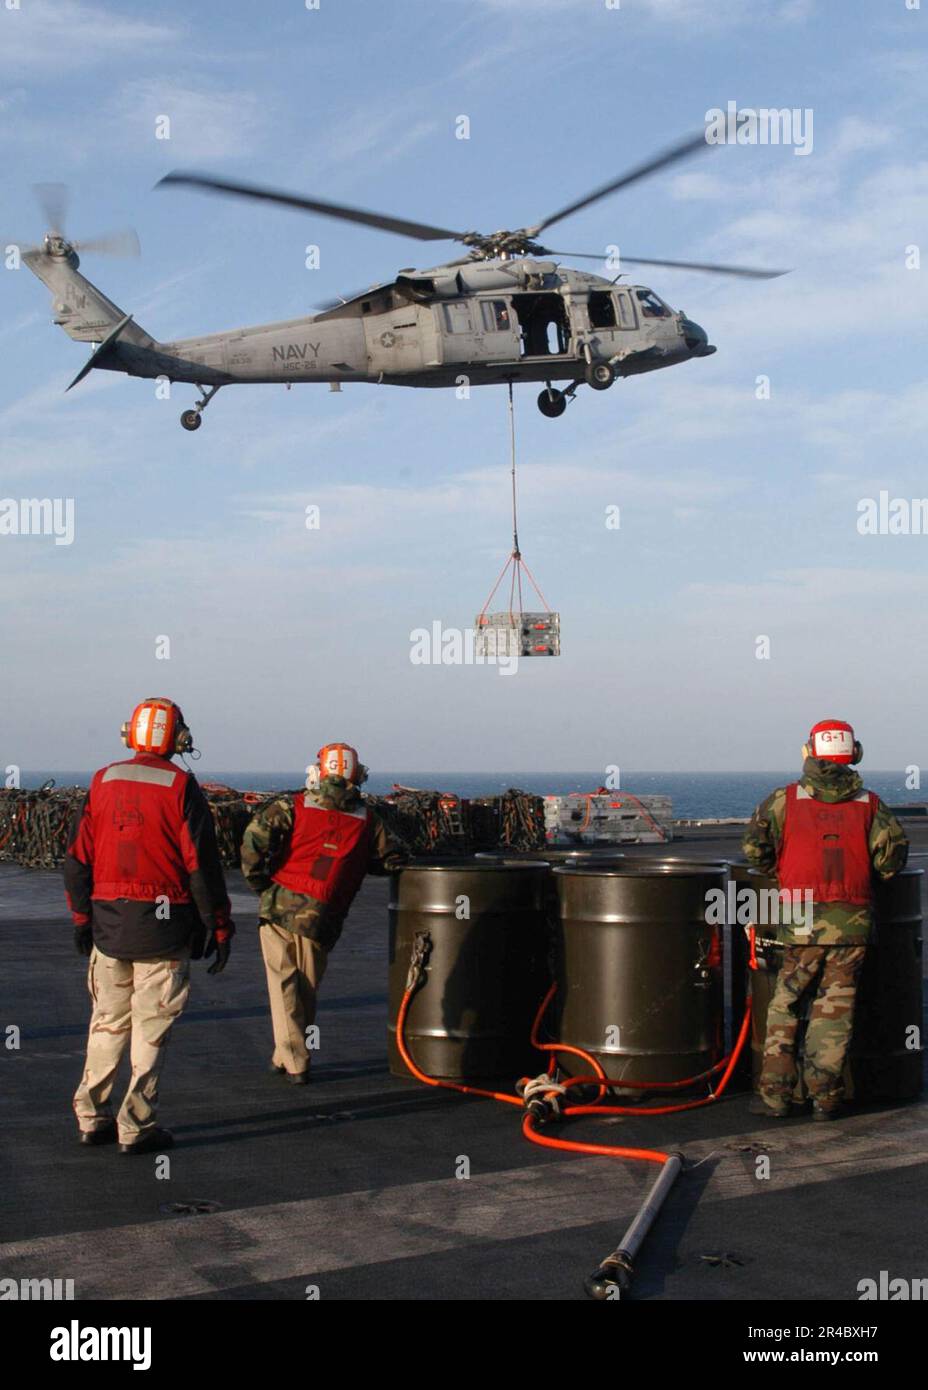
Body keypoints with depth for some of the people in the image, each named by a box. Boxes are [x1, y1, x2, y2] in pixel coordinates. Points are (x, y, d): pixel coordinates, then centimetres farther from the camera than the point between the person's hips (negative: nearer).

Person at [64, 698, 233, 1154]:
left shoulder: (102, 782, 4)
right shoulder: (181, 787, -8)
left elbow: (77, 856, 6)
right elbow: (201, 864, -9)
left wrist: (81, 916, 14)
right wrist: (219, 926, -2)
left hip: (107, 920, 4)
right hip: (162, 925, -4)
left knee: (108, 1020, 16)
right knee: (151, 1025, 3)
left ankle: (92, 1117, 19)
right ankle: (137, 1126, 5)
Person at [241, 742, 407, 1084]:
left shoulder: (291, 806, -2)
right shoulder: (367, 819, 5)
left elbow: (254, 838, -12)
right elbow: (392, 859, 9)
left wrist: (261, 882, 2)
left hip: (279, 909, -1)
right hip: (322, 919, 1)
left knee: (284, 983, 6)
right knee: (307, 989, 16)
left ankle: (294, 1061, -1)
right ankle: (286, 1056, 23)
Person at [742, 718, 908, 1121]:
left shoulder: (785, 798, 3)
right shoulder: (869, 803, 7)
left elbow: (753, 846, -3)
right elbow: (894, 851, 0)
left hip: (801, 922, -1)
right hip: (853, 921, 1)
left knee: (784, 1005, 8)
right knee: (834, 1009, 6)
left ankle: (774, 1092, 5)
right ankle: (825, 1096, 7)